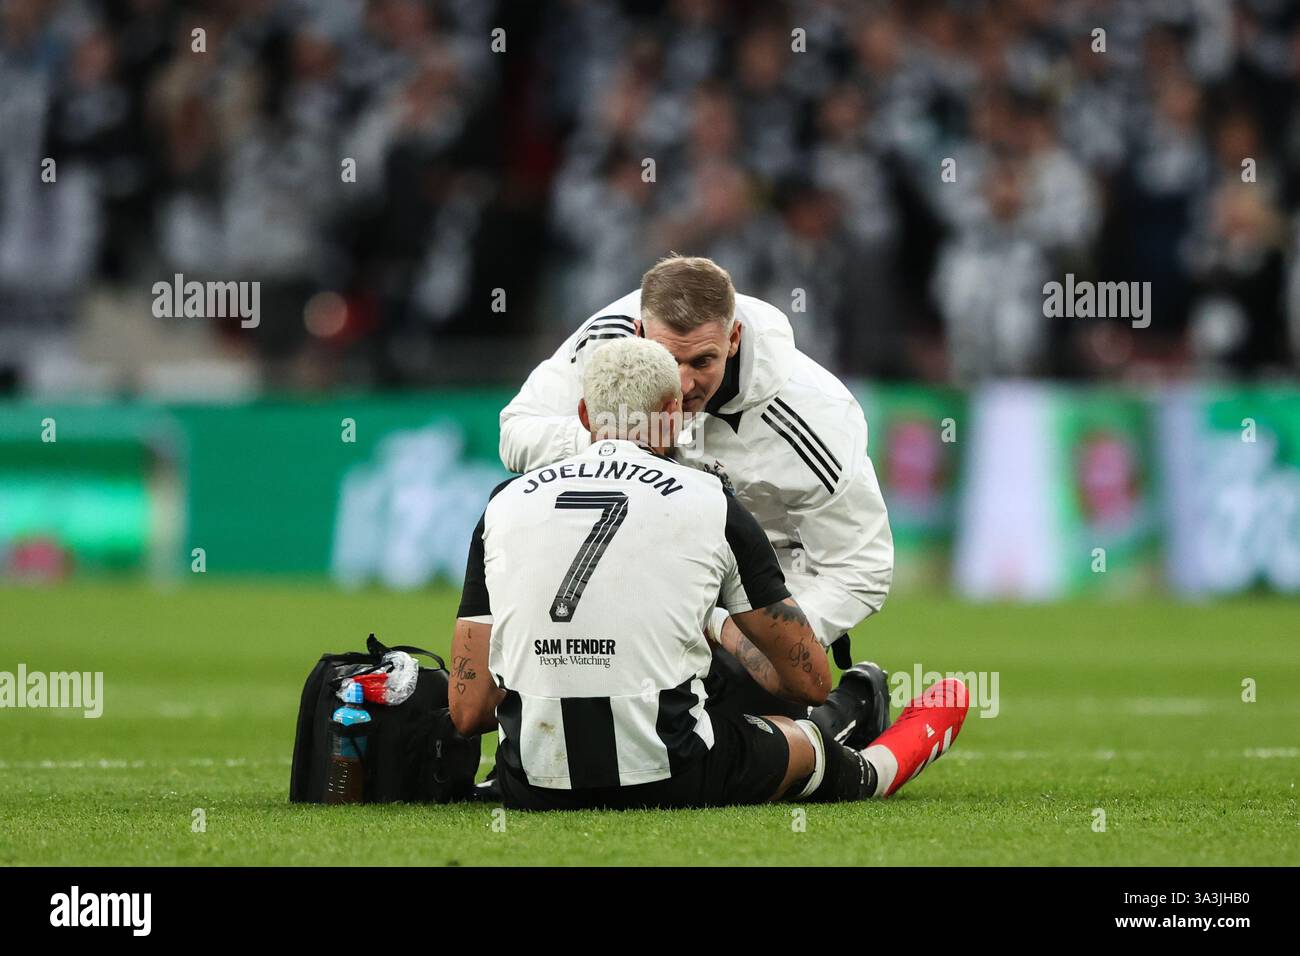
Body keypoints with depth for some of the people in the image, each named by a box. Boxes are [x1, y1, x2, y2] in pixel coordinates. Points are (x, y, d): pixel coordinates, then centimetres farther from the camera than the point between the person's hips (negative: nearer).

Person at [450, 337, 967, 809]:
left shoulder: (504, 503, 7)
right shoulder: (711, 503, 2)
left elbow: (469, 710, 4)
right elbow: (811, 681, 11)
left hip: (533, 791, 2)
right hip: (668, 784, -2)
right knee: (808, 745, 28)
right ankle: (883, 766, 60)